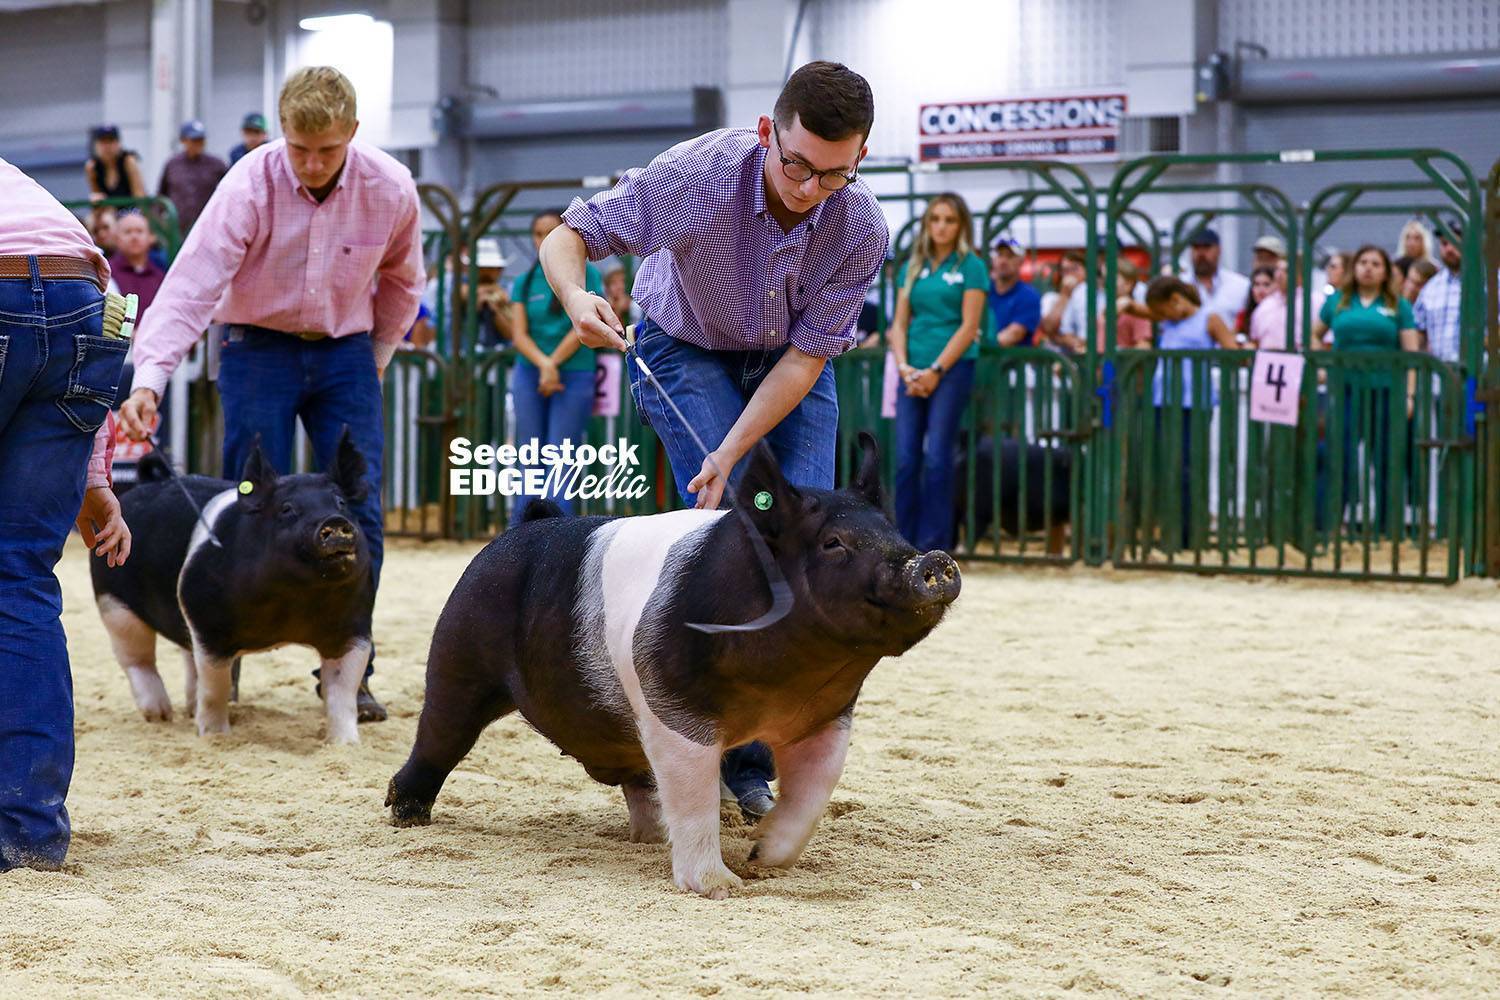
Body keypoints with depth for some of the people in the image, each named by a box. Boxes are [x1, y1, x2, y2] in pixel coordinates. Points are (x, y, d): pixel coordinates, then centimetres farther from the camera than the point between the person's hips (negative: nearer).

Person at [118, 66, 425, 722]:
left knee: (359, 513, -5)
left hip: (344, 351, 2)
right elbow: (191, 285, -27)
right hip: (258, 345, -2)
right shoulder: (250, 185, -21)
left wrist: (374, 361, 8)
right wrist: (149, 379, -37)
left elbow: (400, 283, 8)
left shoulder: (391, 189, -12)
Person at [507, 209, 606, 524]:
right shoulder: (525, 281, 9)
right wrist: (543, 364, -16)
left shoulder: (585, 274, 1)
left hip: (575, 376, -3)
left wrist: (554, 364, -10)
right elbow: (520, 335, 1)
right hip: (530, 375, 3)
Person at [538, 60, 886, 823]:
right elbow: (568, 235, -22)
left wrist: (731, 454, -29)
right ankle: (737, 758, -15)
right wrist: (575, 296, -45)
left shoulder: (862, 229, -26)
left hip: (788, 362, 3)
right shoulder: (697, 174, -32)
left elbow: (807, 355, -21)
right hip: (687, 349, -3)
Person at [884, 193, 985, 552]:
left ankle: (933, 547, -4)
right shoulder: (912, 268, 15)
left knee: (937, 459, -8)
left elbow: (969, 327, -6)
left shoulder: (971, 267, 1)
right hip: (913, 374, 5)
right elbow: (899, 324, 12)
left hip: (952, 368, -4)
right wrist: (904, 367, -4)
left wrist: (935, 371, -11)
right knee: (906, 459, 0)